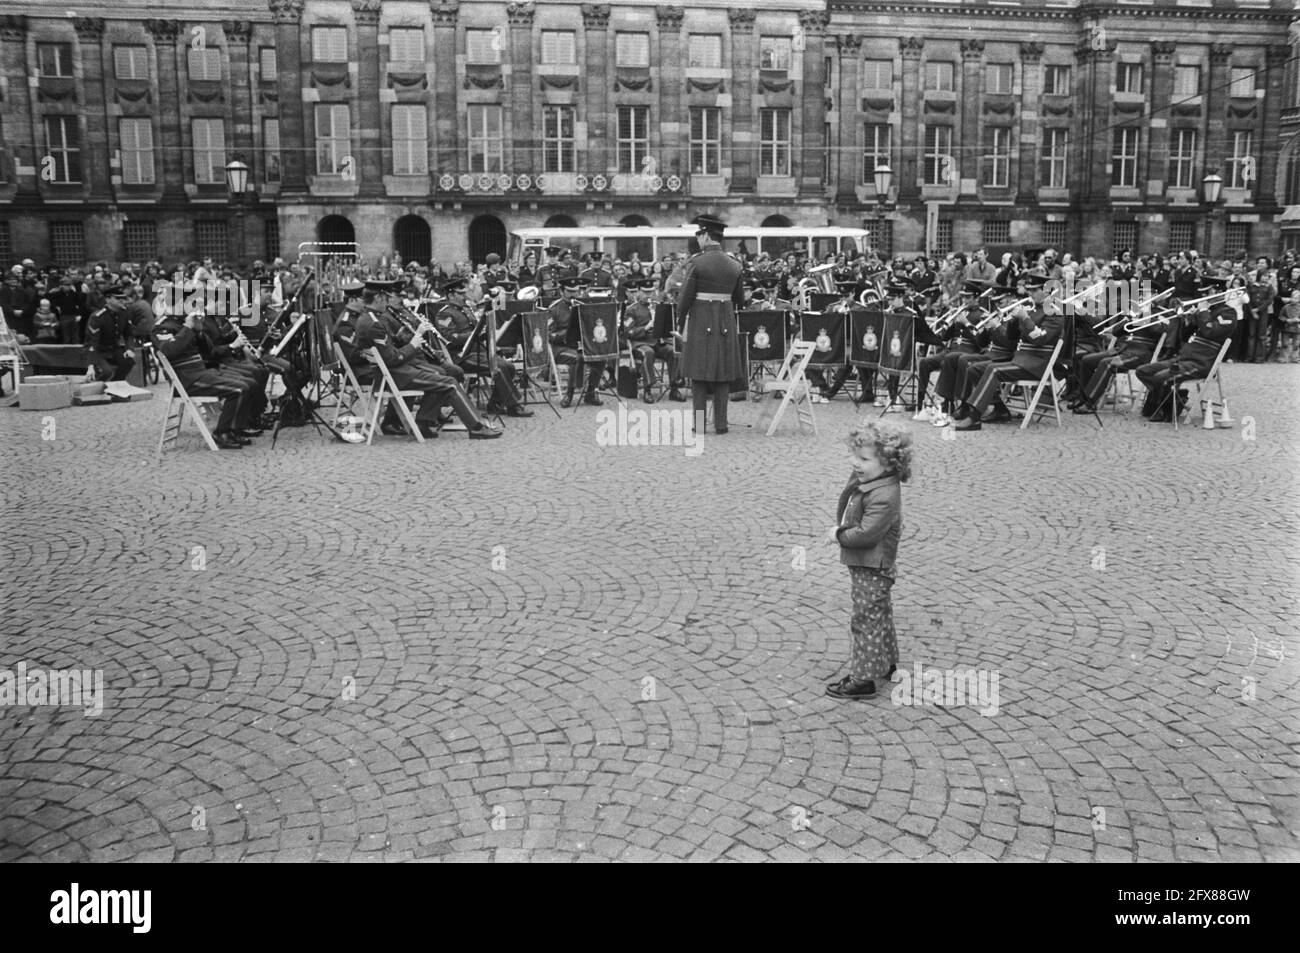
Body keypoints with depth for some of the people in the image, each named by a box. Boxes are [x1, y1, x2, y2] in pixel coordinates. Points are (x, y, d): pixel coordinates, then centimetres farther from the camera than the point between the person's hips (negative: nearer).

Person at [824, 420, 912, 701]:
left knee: (866, 619, -2)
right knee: (879, 613, 23)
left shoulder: (883, 496, -28)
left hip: (872, 568, -10)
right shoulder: (863, 479, 3)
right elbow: (850, 516, 16)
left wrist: (839, 535, -19)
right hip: (864, 564, 10)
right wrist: (840, 530, 0)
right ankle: (886, 662, 40)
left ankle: (863, 678, 7)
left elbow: (866, 533, -32)